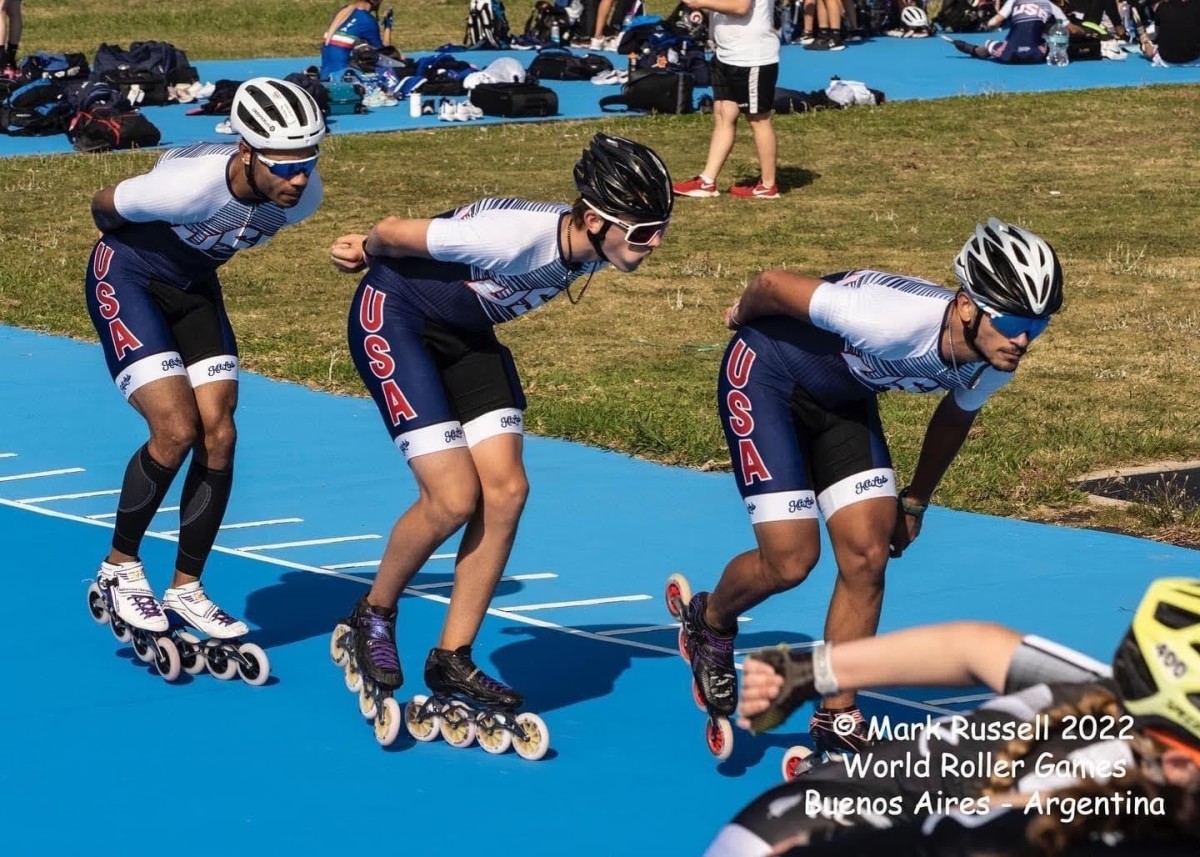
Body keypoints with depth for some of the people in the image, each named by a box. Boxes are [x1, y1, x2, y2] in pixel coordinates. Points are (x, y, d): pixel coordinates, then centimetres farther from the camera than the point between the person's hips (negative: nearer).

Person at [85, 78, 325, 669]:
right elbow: (103, 206, -17)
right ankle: (119, 569, 3)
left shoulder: (304, 196, -20)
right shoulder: (192, 184, -37)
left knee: (219, 436, -5)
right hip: (127, 279, -6)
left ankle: (186, 588, 10)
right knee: (177, 430, -18)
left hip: (195, 286, 6)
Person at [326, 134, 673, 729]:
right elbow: (391, 233, -23)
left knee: (506, 491, -5)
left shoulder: (598, 249, -12)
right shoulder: (519, 235, -37)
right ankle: (372, 617, 12)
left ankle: (452, 661, 6)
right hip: (392, 319, -7)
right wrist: (367, 251, 0)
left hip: (466, 333, 7)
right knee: (455, 498, -14)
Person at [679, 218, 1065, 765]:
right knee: (791, 561, -10)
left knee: (868, 556, -4)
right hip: (765, 374, -6)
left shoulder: (995, 365, -19)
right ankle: (710, 623, 23)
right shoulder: (895, 319, -41)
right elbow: (772, 284, -27)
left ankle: (836, 721, 9)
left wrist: (915, 502, 17)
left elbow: (955, 415, 7)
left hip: (844, 398, 6)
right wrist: (742, 314, -4)